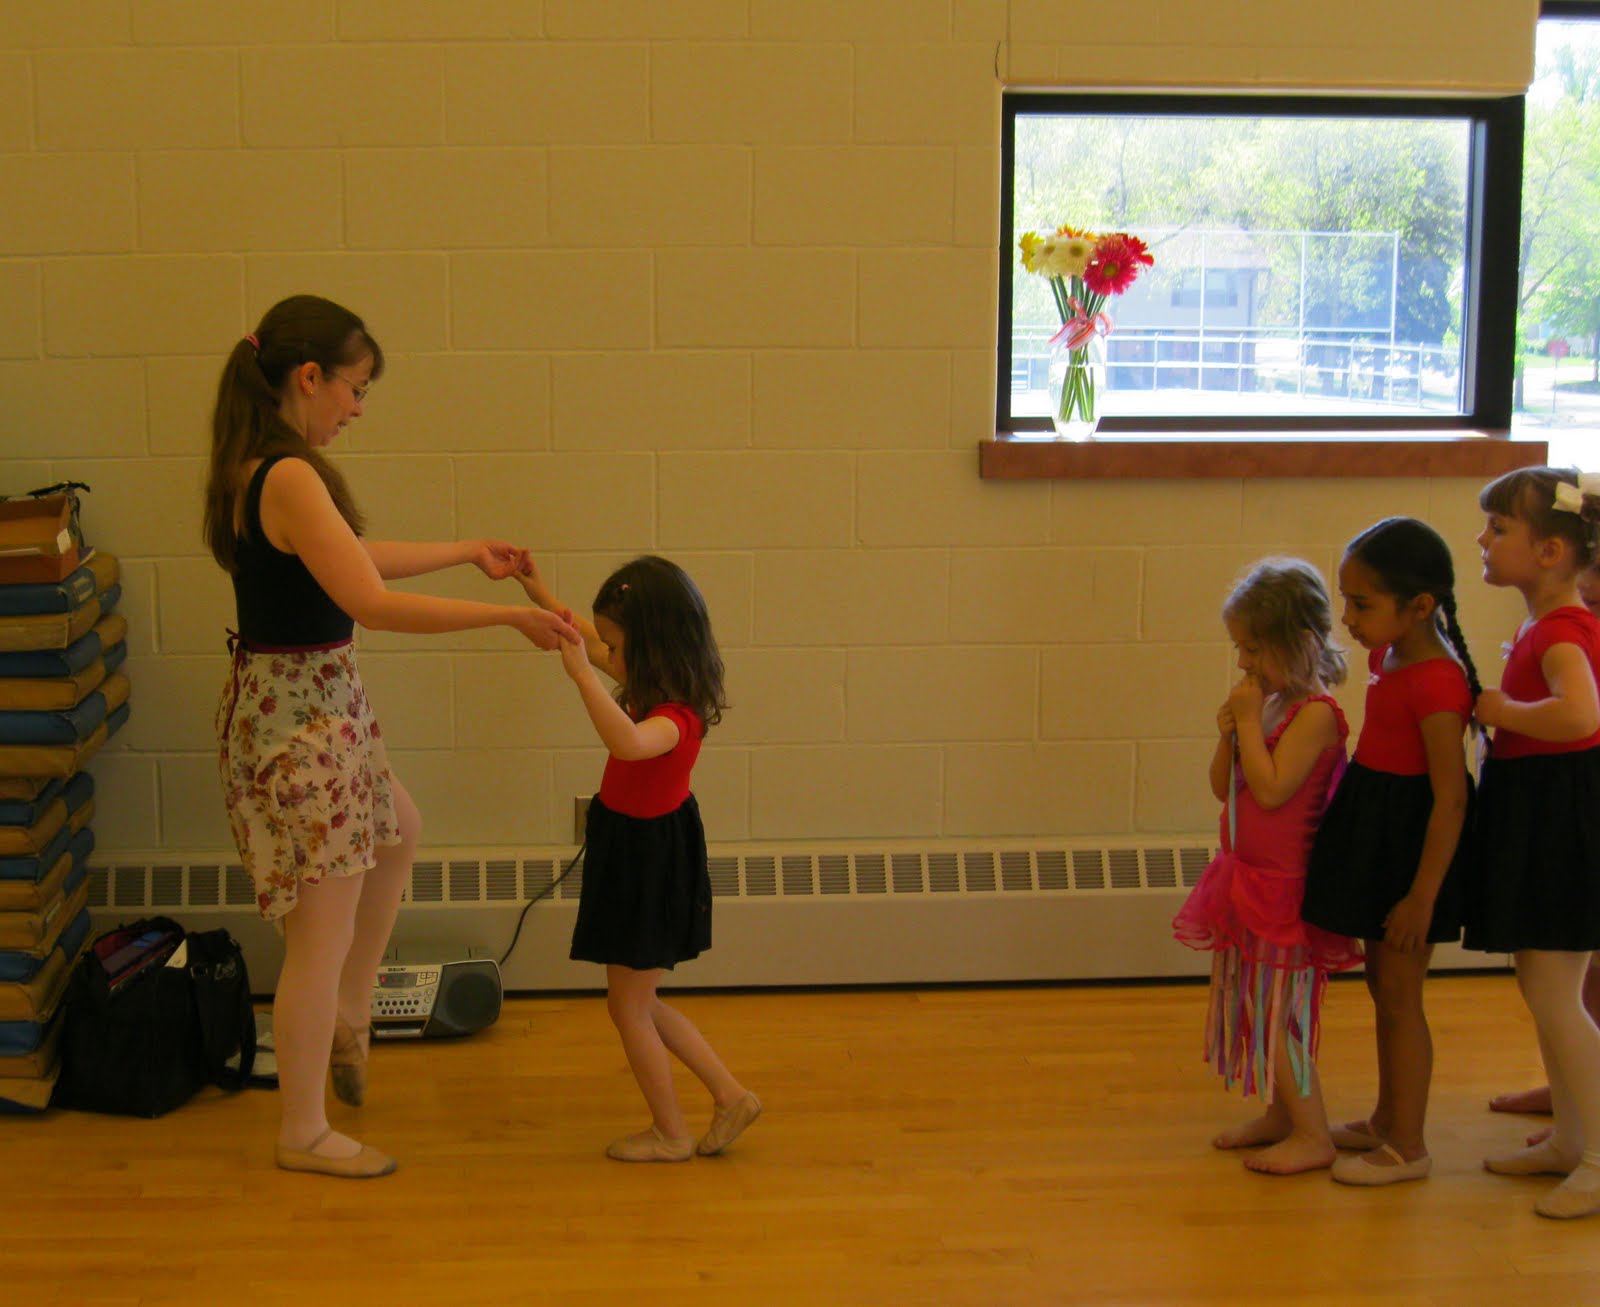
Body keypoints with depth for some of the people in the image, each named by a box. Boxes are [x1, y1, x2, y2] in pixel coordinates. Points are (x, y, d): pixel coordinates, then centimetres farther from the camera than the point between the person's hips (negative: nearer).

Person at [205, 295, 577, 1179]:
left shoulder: (261, 470, 8)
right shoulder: (290, 479, -23)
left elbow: (355, 558, 20)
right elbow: (371, 601, -27)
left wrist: (470, 551, 27)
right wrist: (508, 616, -21)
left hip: (310, 706, 10)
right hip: (298, 714, -10)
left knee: (398, 830, 32)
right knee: (324, 933, 1)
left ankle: (348, 1017, 40)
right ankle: (303, 1133, 15)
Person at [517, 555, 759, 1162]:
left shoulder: (675, 719, -27)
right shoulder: (655, 695, 1)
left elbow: (627, 742, -52)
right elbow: (587, 639, 17)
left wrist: (582, 674, -50)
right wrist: (539, 592, 16)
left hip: (651, 869, -10)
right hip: (633, 856, 10)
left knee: (629, 1005, 5)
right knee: (637, 1004, 19)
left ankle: (670, 1134, 20)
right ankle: (730, 1096, 23)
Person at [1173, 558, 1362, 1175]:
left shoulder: (1316, 713, -18)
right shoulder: (1268, 703, 8)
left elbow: (1271, 789, -27)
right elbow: (1224, 788, 11)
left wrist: (1249, 721, -19)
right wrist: (1229, 734, -5)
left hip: (1284, 887, -9)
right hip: (1249, 880, 9)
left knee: (1277, 1010, -3)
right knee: (1256, 1004, 17)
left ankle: (1312, 1137, 8)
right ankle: (1281, 1115, 30)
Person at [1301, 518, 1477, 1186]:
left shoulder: (1435, 681, -24)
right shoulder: (1388, 654, 4)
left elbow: (1451, 798, -24)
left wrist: (1422, 896, -23)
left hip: (1412, 844, -10)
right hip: (1374, 832, 10)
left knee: (1398, 994, 1)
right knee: (1381, 983, 19)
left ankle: (1407, 1148, 13)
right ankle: (1386, 1121, 33)